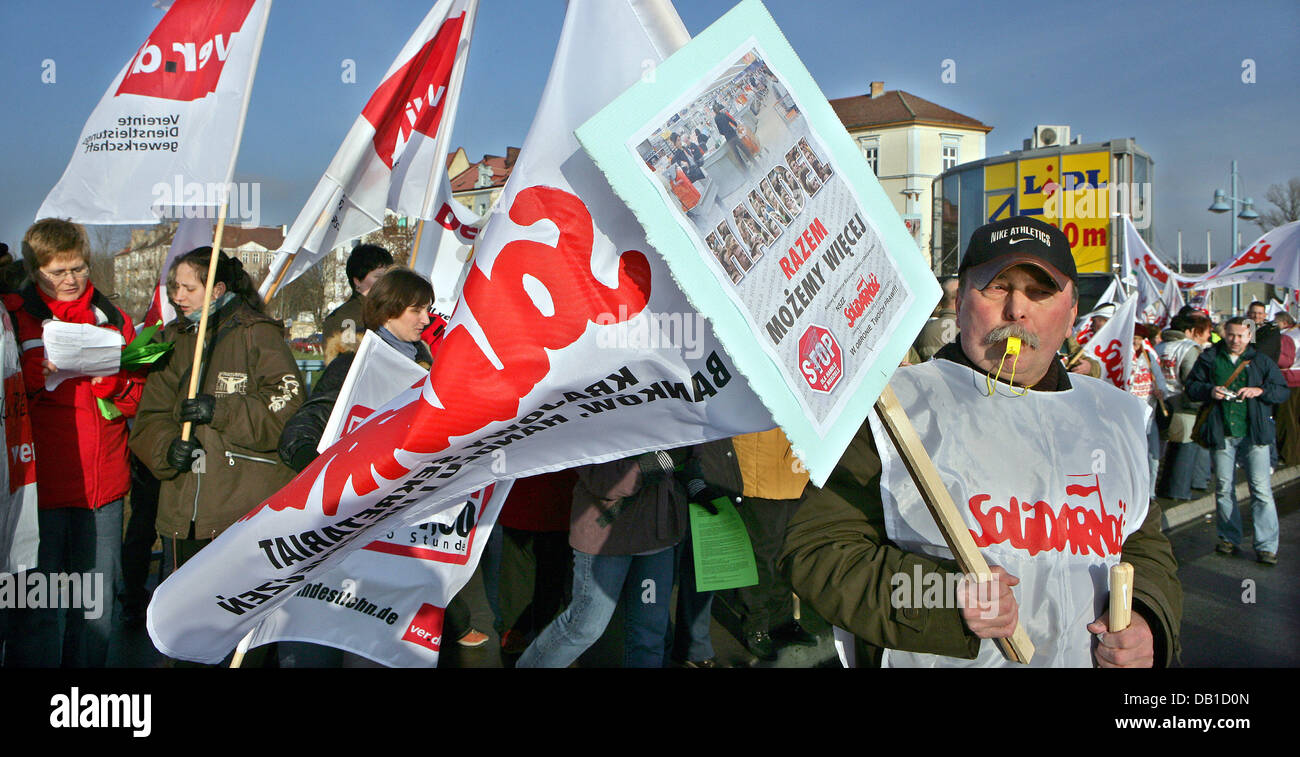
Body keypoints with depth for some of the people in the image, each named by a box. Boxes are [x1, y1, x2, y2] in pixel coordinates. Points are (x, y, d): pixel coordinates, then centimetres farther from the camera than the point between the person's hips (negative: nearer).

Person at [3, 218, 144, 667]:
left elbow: (138, 393, 14)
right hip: (40, 481, -3)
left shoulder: (113, 318, 12)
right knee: (39, 606, -1)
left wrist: (115, 382, -6)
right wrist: (38, 373, -19)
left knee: (98, 603, 11)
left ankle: (89, 664, 25)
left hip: (103, 482, 3)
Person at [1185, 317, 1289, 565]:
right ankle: (1229, 538, 21)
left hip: (1254, 433, -1)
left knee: (1261, 489, -6)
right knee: (1224, 488, 8)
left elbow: (1283, 391, 10)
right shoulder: (1209, 358, 9)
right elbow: (1191, 387, 10)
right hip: (1222, 433, 1)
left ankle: (1266, 545, -3)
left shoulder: (1261, 361, 9)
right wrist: (1209, 390, -10)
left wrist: (1260, 390, -10)